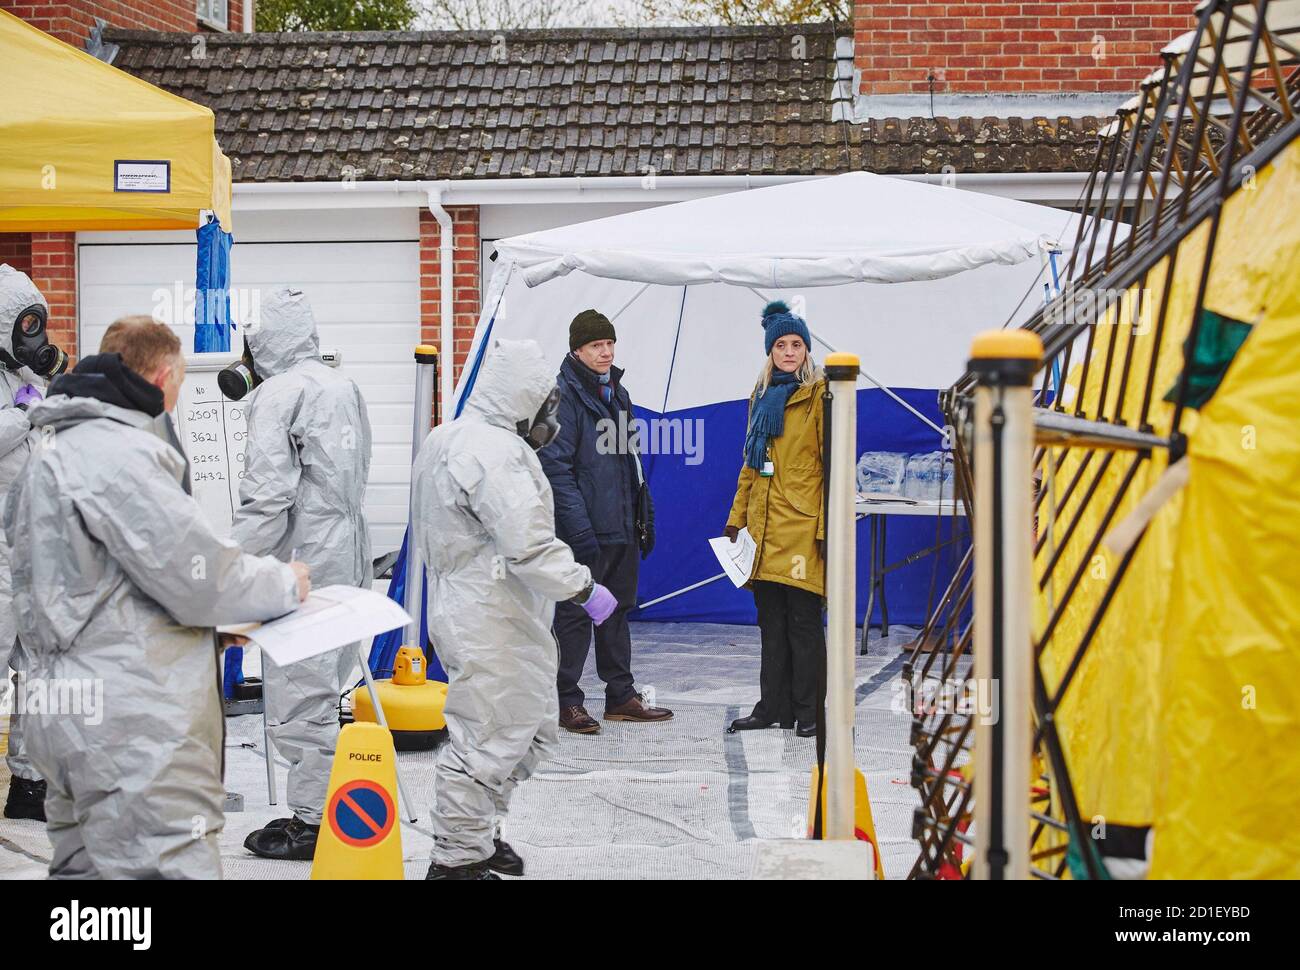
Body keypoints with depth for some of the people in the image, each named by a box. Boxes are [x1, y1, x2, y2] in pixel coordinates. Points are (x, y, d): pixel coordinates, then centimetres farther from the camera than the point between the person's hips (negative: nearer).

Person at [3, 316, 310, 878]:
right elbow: (198, 576, -16)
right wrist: (284, 583, 1)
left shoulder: (55, 448, 16)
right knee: (170, 867, -10)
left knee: (86, 866, 17)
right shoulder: (118, 453, -16)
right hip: (133, 727, -11)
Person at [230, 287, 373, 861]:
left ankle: (312, 821, 1)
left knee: (299, 697, -3)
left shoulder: (277, 394, -12)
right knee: (323, 691, 16)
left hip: (302, 564, -9)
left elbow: (267, 496, -18)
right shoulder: (344, 387, 13)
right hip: (348, 557, 9)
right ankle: (330, 809, 21)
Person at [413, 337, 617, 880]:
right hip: (491, 626, -11)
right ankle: (456, 859, 8)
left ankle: (475, 835, 31)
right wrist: (585, 589, -17)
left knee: (531, 732, 21)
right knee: (486, 741, -2)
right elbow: (528, 544, -26)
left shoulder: (446, 439, 14)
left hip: (464, 607, 11)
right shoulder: (495, 451, -21)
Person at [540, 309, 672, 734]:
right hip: (584, 531, -8)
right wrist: (580, 530, -21)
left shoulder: (618, 394, 15)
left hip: (622, 528, 8)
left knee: (617, 609, 14)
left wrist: (645, 517, 18)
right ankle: (567, 702, 5)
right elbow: (556, 466, -16)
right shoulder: (564, 395, -10)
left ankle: (621, 695, 22)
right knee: (575, 614, -2)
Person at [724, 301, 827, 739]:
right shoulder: (762, 397, 17)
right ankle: (773, 706, 15)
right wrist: (736, 516, 16)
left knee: (803, 619, -4)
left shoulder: (820, 395, -3)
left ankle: (808, 711, 3)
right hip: (764, 523, 6)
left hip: (803, 525, -6)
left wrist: (828, 526, -14)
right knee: (770, 620, 9)